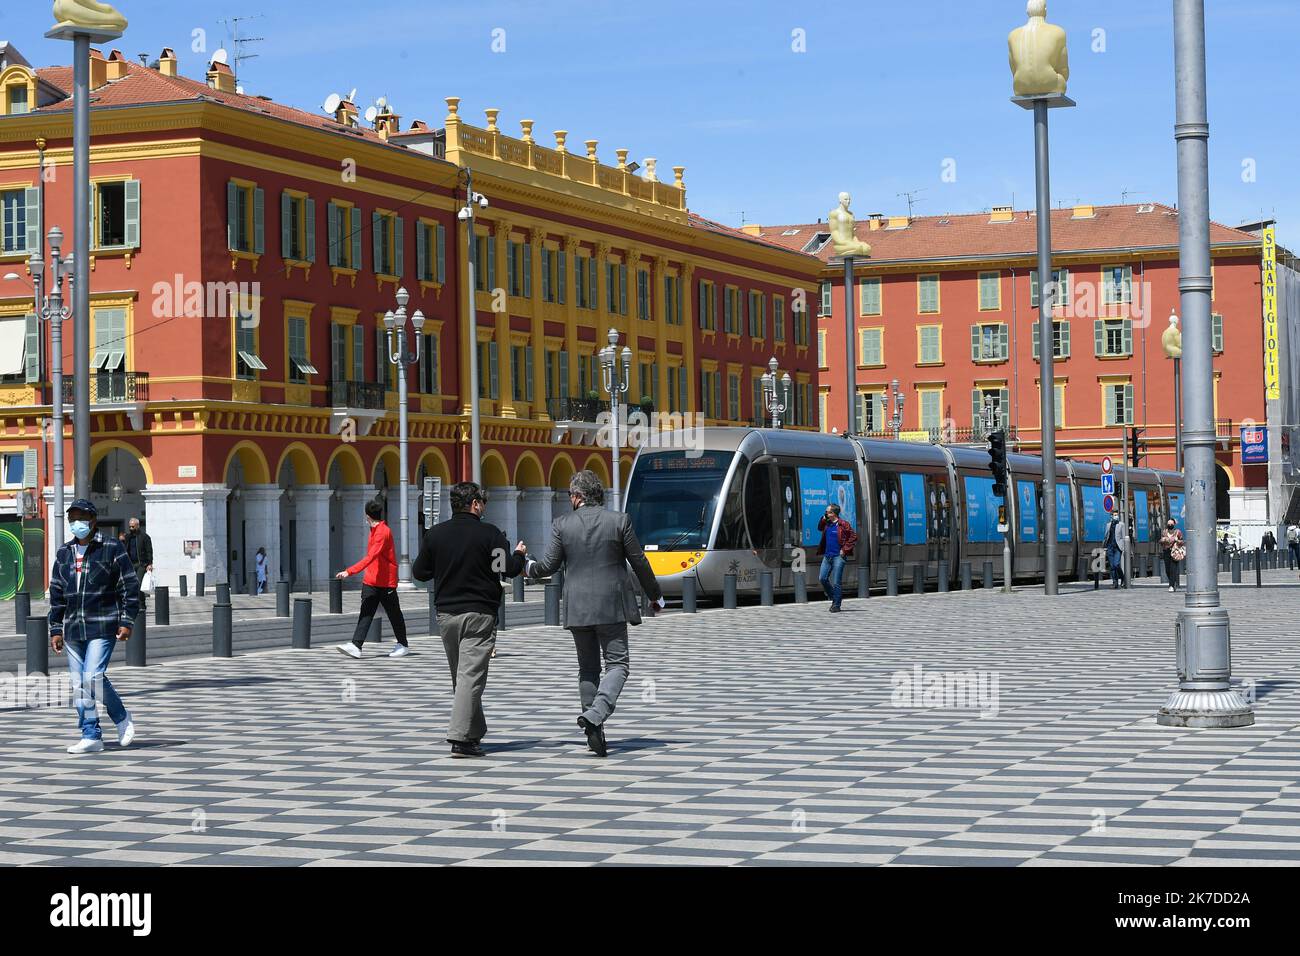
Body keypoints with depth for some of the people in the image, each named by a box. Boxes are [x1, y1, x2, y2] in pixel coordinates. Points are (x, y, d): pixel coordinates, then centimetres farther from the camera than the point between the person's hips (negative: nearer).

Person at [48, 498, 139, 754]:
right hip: (73, 628, 6)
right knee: (79, 684, 3)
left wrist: (127, 622, -8)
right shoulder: (64, 554, 14)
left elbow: (130, 587, -2)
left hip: (102, 626, -6)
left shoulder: (112, 549, -2)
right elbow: (56, 594, 17)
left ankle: (121, 717, 5)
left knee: (92, 677, -17)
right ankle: (92, 736, 10)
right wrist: (56, 629, 12)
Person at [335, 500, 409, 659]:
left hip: (386, 582, -8)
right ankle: (356, 646, -15)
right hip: (371, 580, 8)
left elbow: (371, 557, -29)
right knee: (365, 613, -5)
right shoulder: (375, 530, 12)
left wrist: (349, 572, -34)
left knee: (394, 614, 7)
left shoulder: (383, 532, -19)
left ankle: (403, 645, 22)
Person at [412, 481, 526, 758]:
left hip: (446, 613, 5)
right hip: (479, 614, -5)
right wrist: (519, 554, 11)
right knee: (471, 676, -8)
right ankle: (460, 737, -16)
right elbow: (509, 569, -10)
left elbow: (419, 572, 9)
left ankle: (474, 732, 22)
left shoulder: (434, 534, 3)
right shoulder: (489, 533, -9)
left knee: (460, 675, 16)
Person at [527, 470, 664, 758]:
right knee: (617, 663, 1)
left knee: (588, 668, 11)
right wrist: (655, 594, 16)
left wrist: (529, 567, 25)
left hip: (577, 607, 2)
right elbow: (639, 562, 2)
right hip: (612, 605, -2)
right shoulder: (619, 521, -4)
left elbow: (549, 565, 1)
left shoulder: (562, 525, -3)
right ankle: (595, 715, -22)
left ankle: (595, 734, 11)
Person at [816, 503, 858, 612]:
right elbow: (819, 528, 29)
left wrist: (845, 549, -12)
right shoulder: (826, 524, 10)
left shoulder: (843, 524, -10)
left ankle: (836, 605, 4)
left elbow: (854, 537, -9)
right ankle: (833, 598, 24)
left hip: (838, 556, -7)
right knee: (822, 579, 4)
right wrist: (823, 518, 10)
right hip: (827, 556, 7)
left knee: (836, 582, -3)